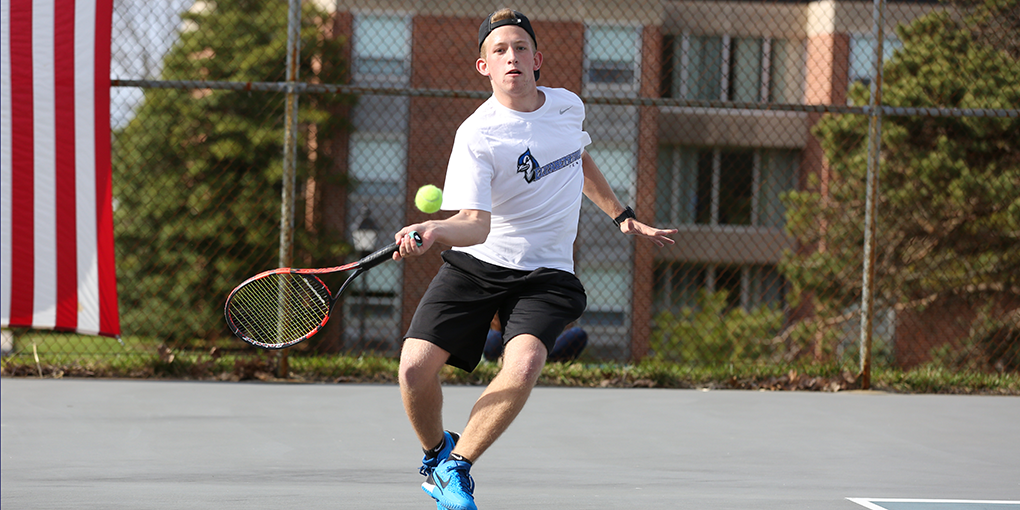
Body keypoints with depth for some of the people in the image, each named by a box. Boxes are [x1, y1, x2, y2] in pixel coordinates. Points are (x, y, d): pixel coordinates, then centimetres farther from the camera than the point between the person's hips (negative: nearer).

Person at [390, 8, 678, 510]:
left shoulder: (567, 106, 3)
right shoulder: (477, 136, -15)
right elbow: (476, 223, -27)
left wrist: (623, 216, 30)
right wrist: (435, 230, -48)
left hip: (545, 272, 2)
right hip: (475, 264, -2)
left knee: (523, 366, -26)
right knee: (416, 366, -15)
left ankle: (456, 467, -6)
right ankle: (435, 453, 19)